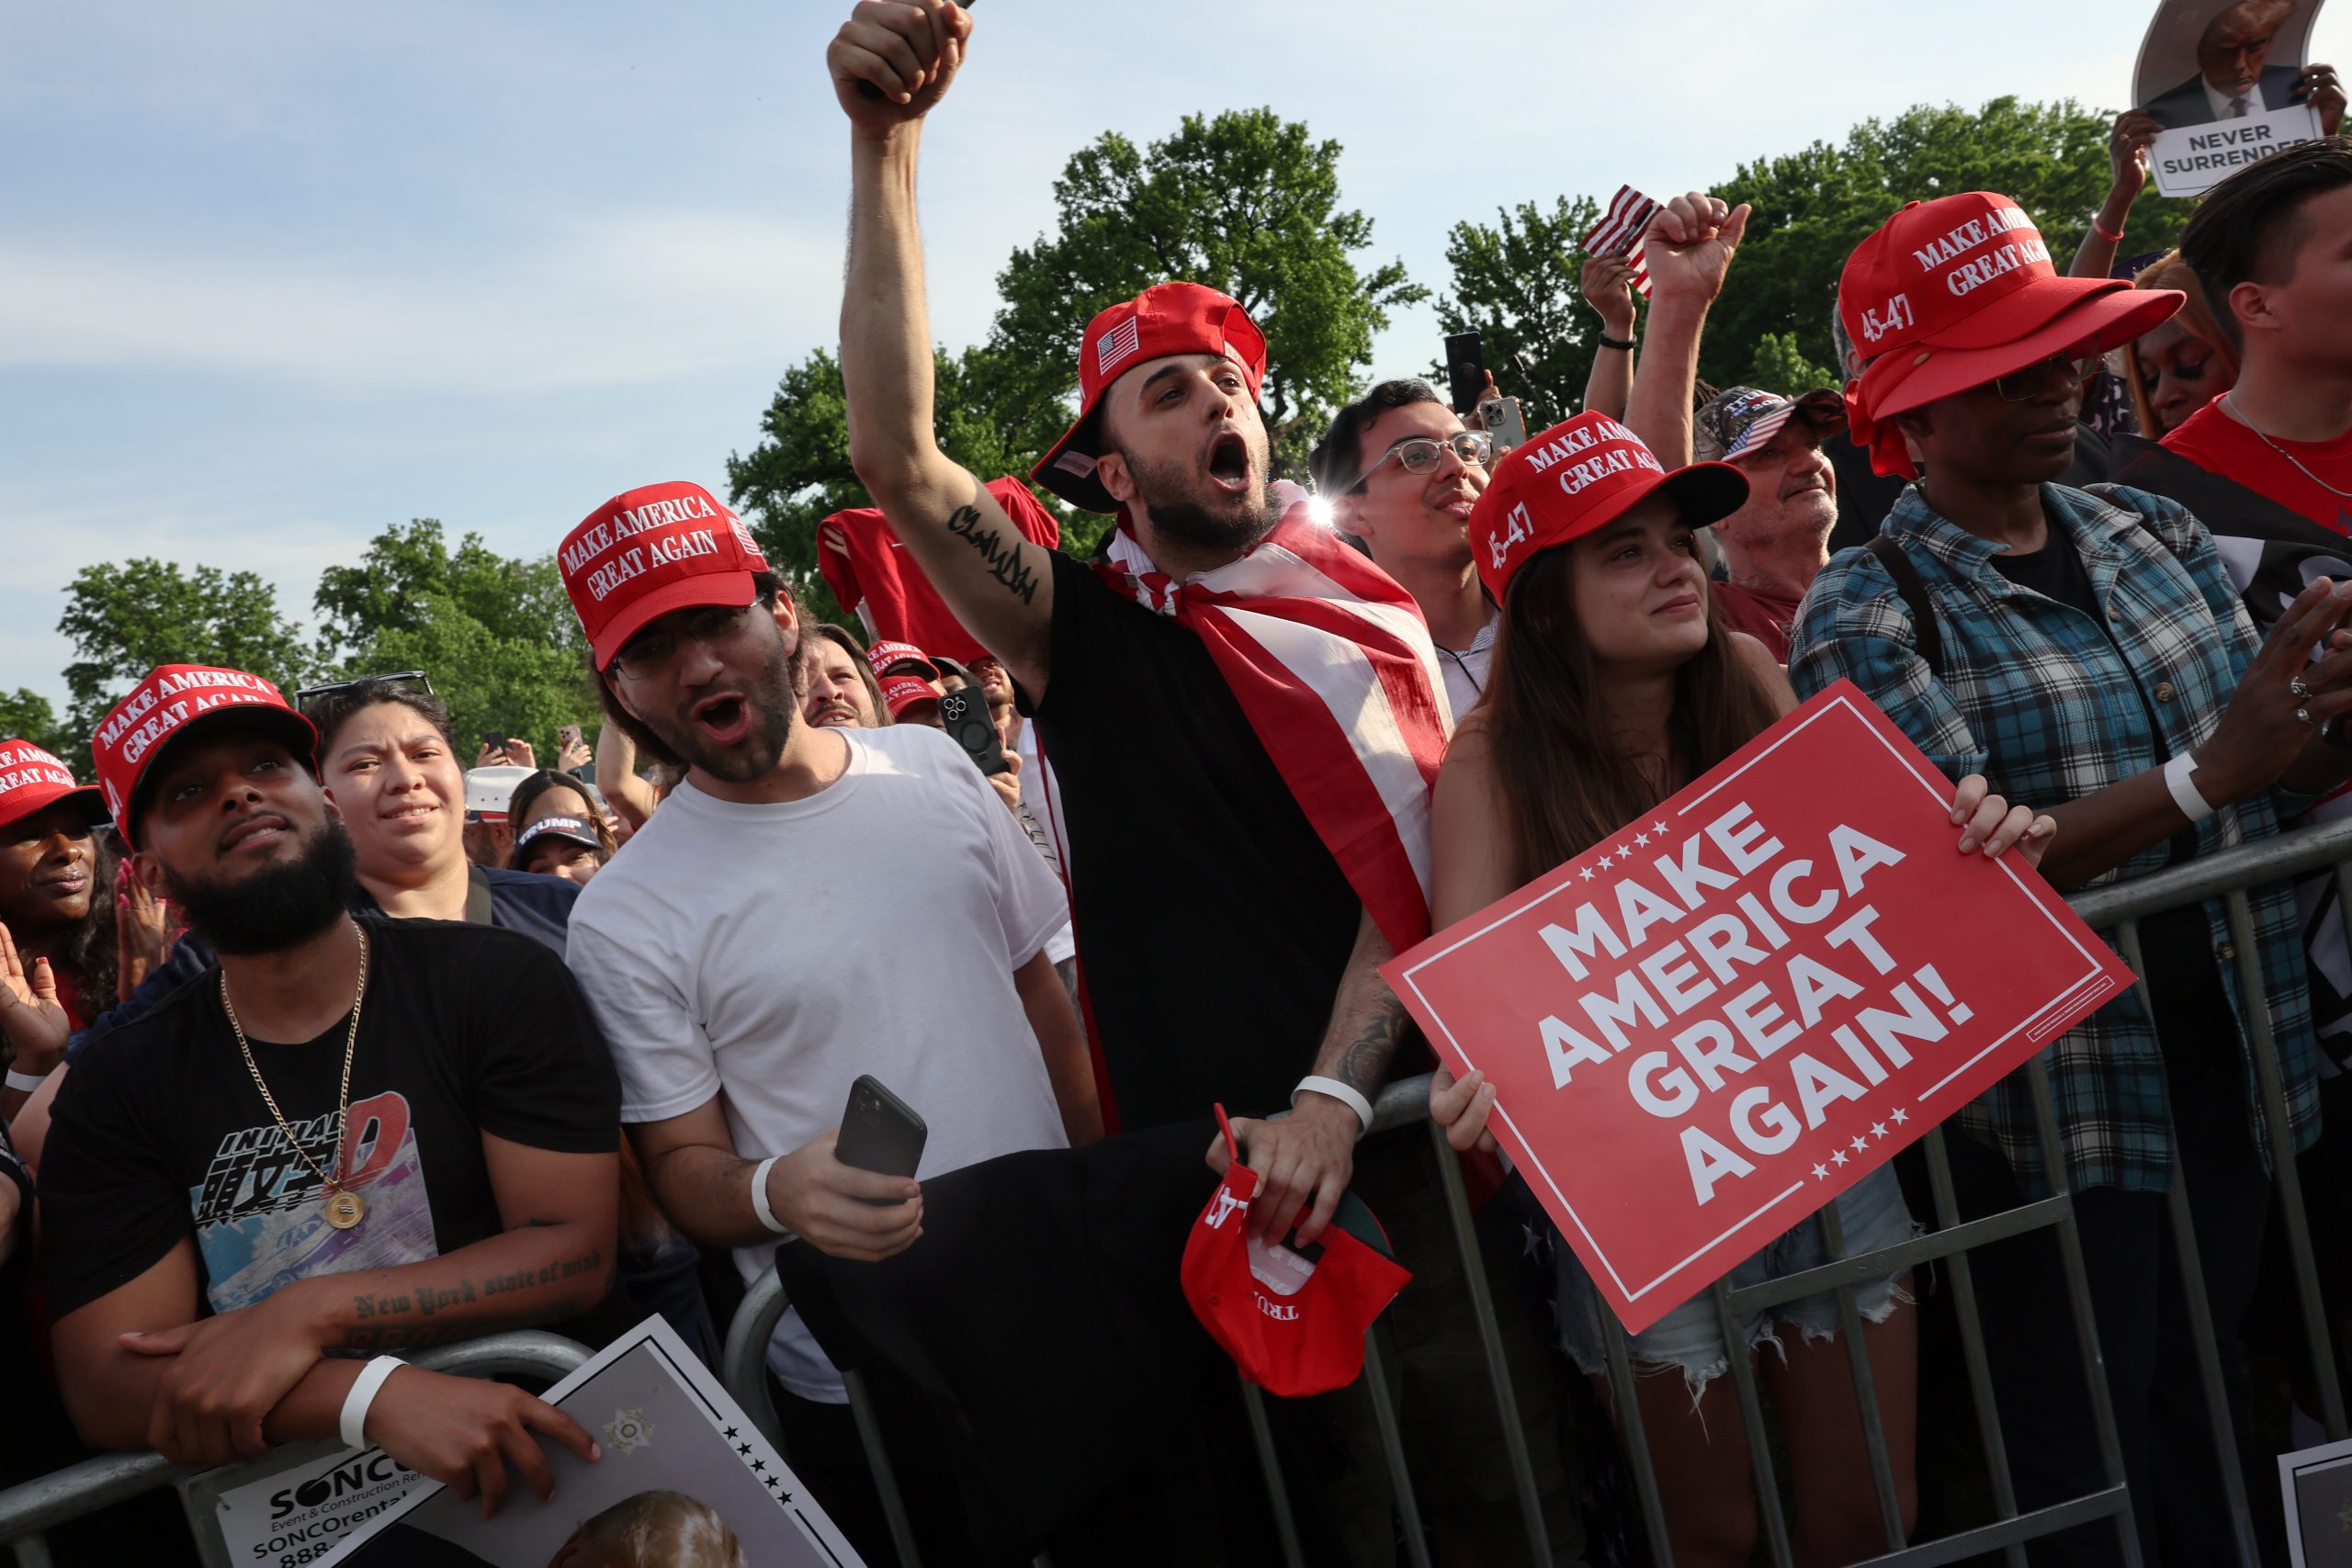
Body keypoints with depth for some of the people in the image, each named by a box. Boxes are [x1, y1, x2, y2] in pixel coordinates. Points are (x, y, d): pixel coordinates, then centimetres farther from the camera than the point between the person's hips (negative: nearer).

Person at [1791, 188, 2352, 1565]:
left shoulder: (2155, 534, 5)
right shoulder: (1867, 616, -12)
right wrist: (2206, 774, -28)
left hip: (2236, 1060, 5)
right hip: (2053, 1100, -5)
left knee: (2210, 1410, 21)